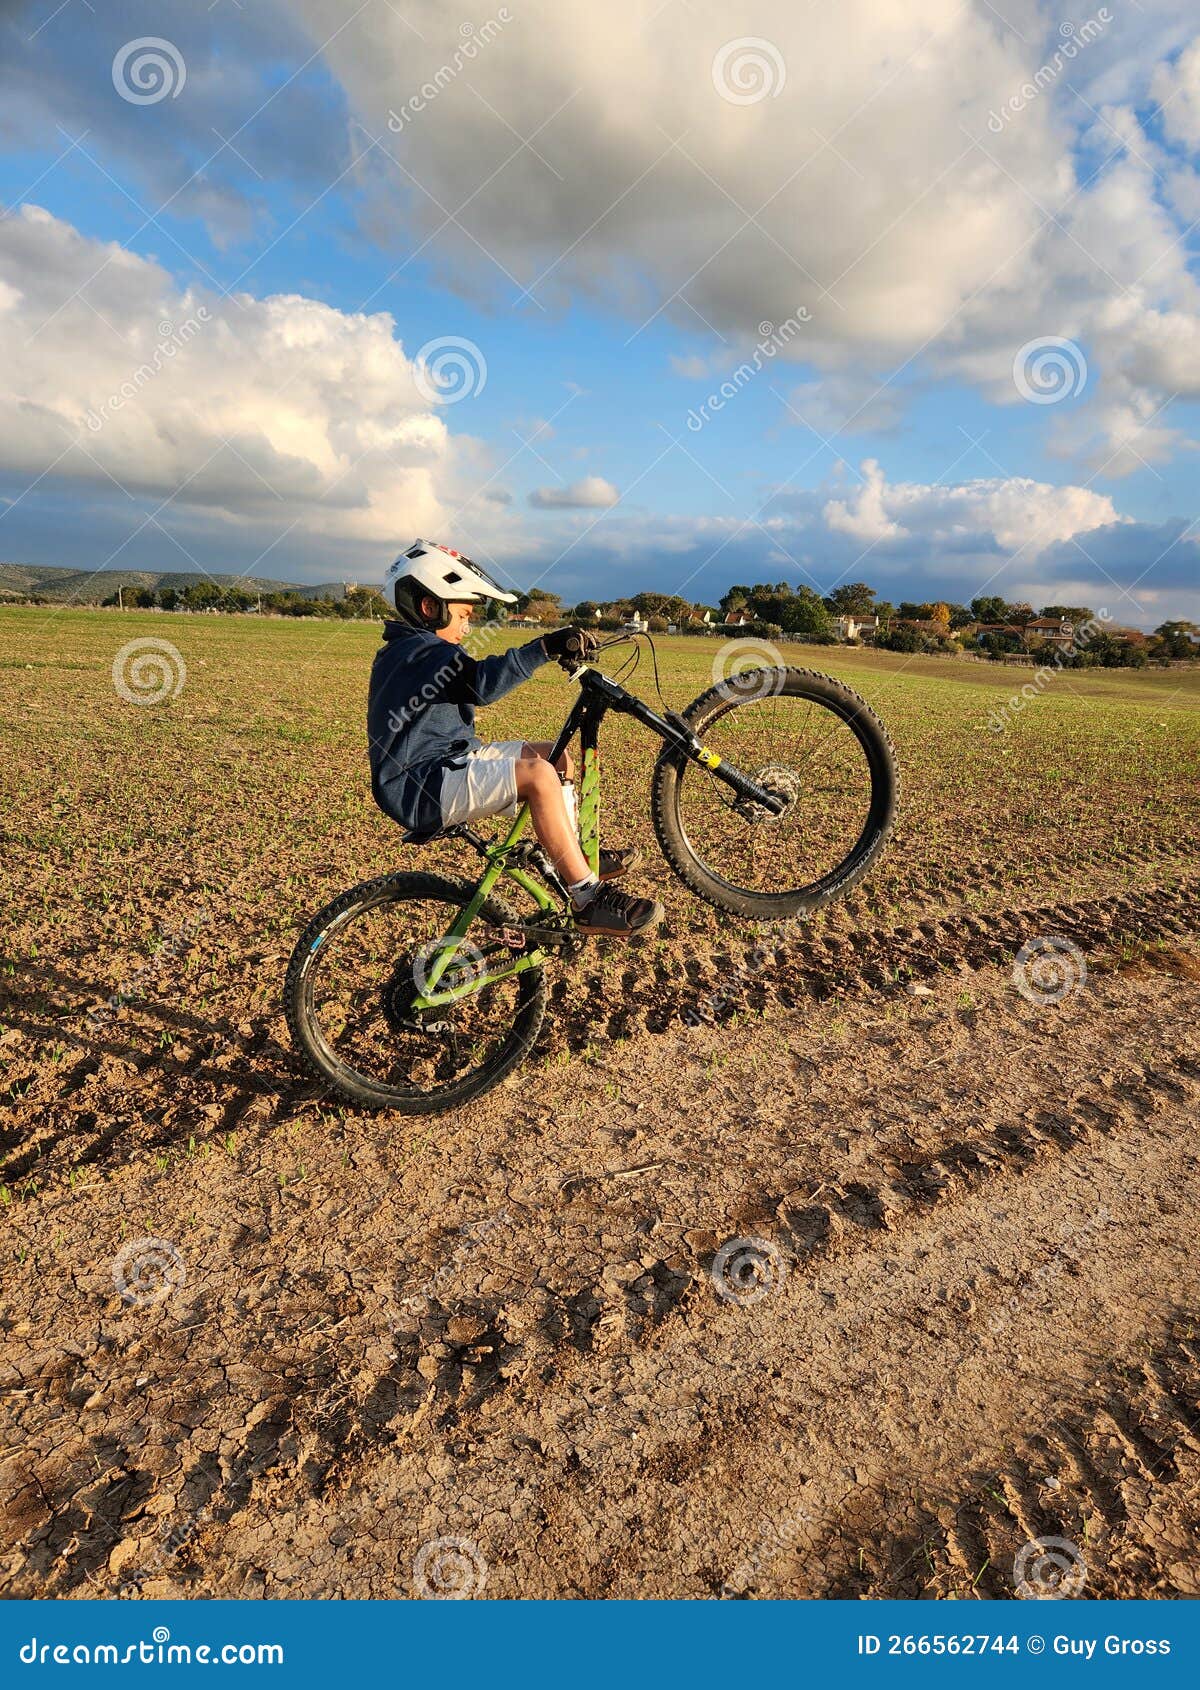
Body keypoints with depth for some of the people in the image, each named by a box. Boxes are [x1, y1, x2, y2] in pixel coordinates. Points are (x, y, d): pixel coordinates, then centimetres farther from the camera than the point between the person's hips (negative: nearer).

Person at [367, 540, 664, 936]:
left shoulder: (404, 651, 19)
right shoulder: (421, 651, -15)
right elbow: (483, 682, -34)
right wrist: (547, 646, -38)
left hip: (442, 762, 11)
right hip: (420, 788, -11)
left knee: (555, 755, 10)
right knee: (537, 773, -30)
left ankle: (578, 858, 20)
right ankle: (589, 901, -26)